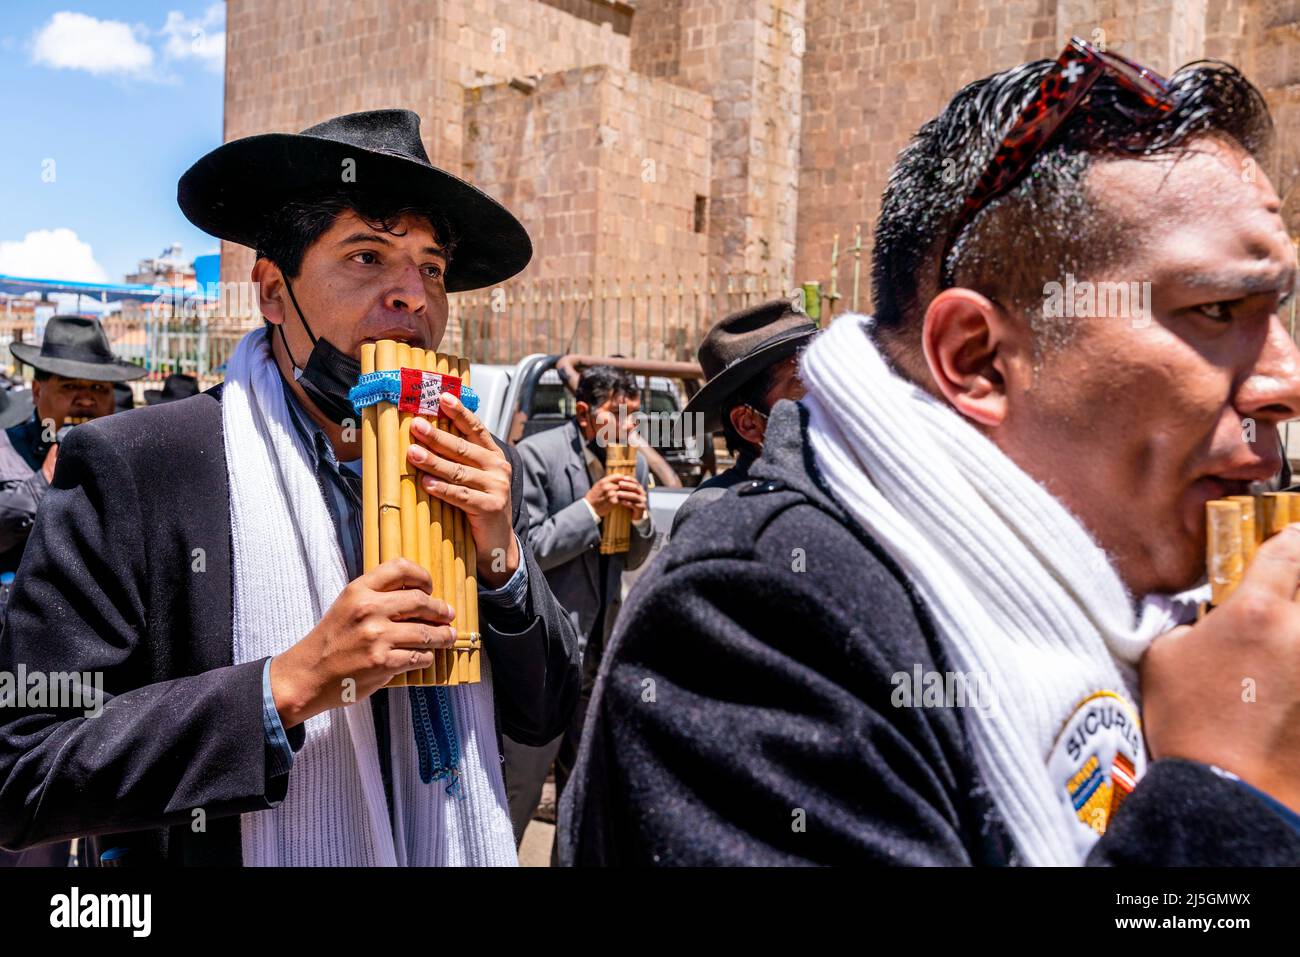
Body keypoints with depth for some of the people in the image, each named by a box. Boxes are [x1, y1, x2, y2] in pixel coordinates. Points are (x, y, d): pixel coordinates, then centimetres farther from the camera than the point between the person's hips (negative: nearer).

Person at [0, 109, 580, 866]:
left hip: (463, 848, 4)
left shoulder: (483, 471, -4)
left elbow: (544, 720, -2)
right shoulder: (133, 469, -17)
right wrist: (292, 685, -27)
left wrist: (501, 556, -17)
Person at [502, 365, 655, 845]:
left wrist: (640, 518, -8)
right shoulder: (537, 455, -13)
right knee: (520, 780, 2)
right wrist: (590, 507, -21)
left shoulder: (633, 464, 6)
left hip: (600, 646, 7)